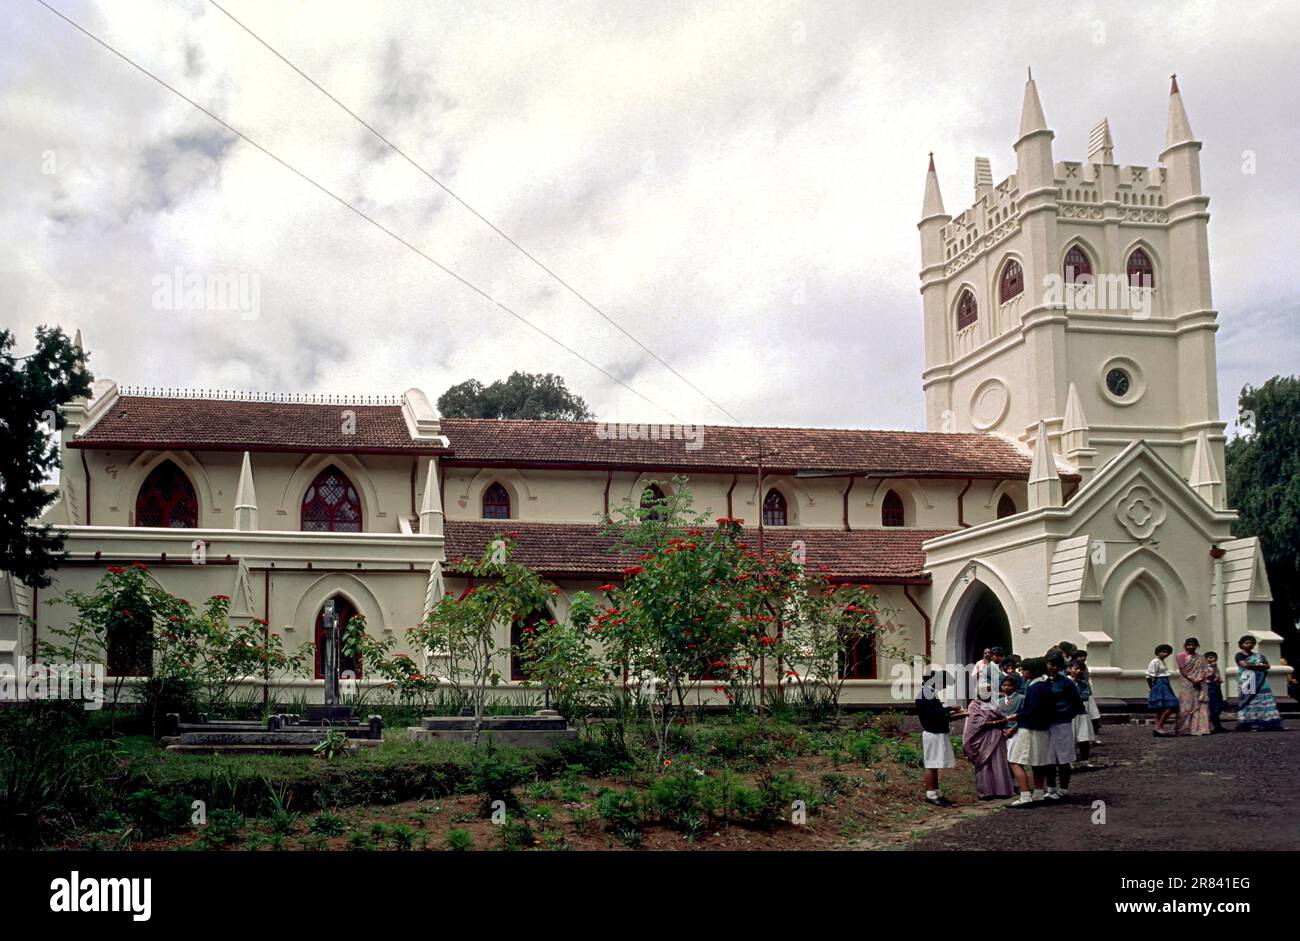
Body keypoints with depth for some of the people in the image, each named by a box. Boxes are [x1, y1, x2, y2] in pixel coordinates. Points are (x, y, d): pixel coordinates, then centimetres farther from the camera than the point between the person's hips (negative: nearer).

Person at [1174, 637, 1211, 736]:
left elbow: (1203, 670, 10)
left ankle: (1200, 728, 1)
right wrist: (1192, 680, -15)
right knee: (1187, 706, -6)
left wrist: (1201, 679, -11)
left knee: (1201, 706, -1)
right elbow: (1182, 670, -6)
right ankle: (1184, 729, -3)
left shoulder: (1200, 658, 16)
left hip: (1199, 685, 5)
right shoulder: (1181, 656, 2)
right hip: (1187, 684, -5)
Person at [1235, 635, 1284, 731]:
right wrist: (1260, 666, -2)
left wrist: (1253, 666, -8)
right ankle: (1252, 725, -13)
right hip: (1247, 683, -5)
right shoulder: (1239, 655, 1)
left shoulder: (1259, 655, 18)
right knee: (1249, 702, -10)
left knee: (1265, 701, -3)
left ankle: (1271, 724, -6)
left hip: (1260, 683, 5)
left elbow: (1267, 665, 7)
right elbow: (1245, 665, -15)